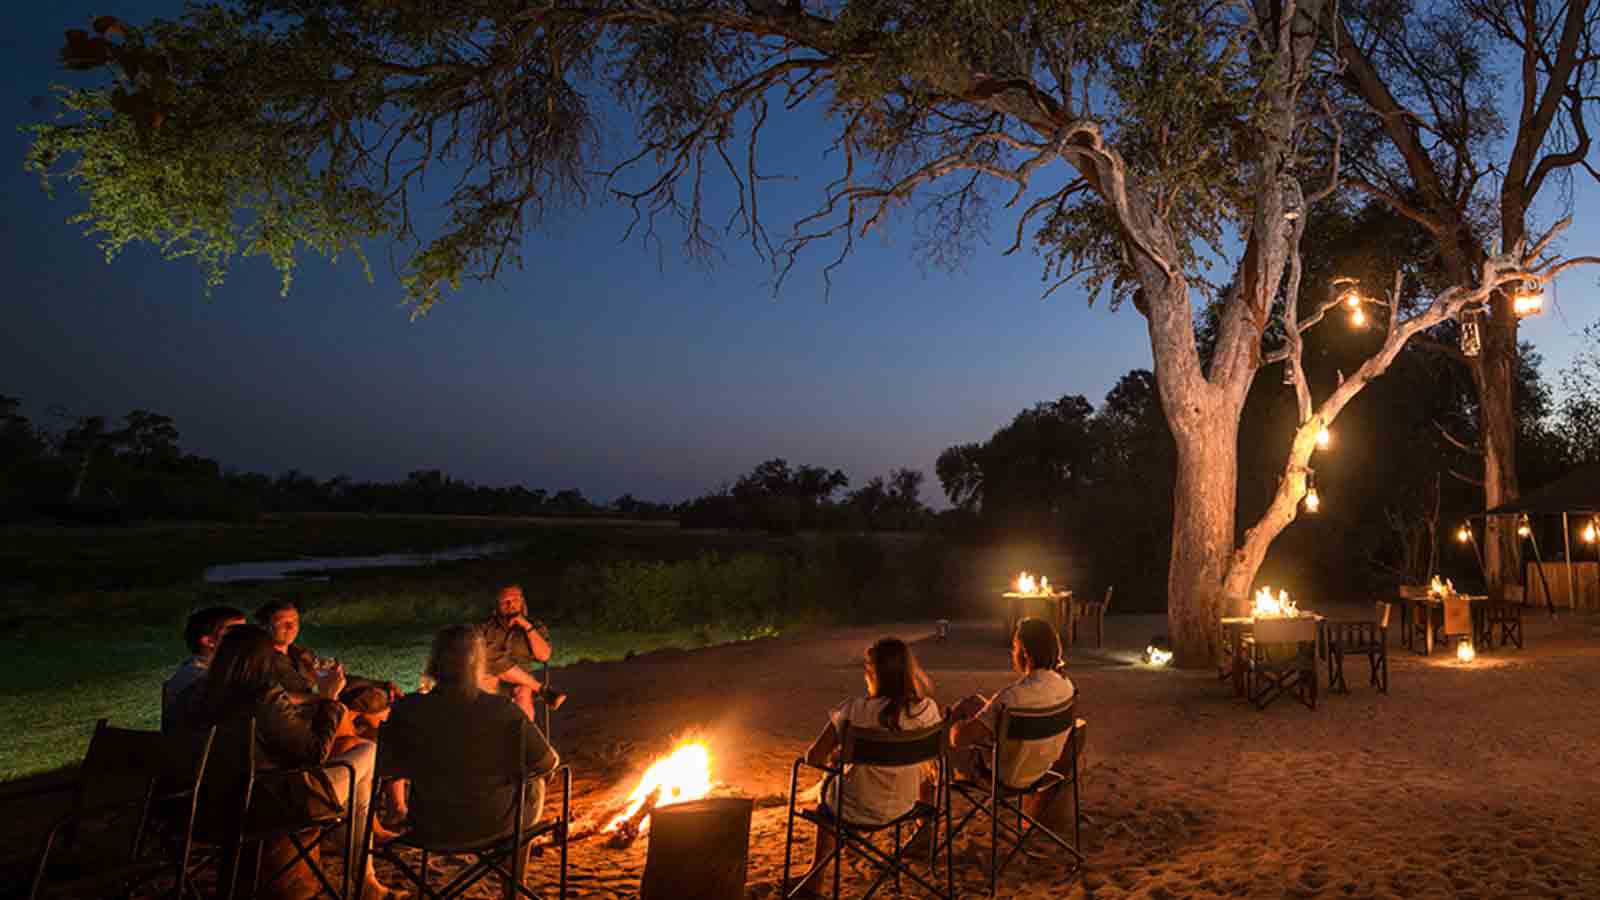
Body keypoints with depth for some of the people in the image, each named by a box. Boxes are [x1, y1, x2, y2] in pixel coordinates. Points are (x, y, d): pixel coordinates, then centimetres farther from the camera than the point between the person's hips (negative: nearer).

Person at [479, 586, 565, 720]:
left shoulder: (533, 628, 16)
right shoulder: (487, 626, 19)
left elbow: (544, 656, -1)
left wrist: (527, 626, -7)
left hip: (520, 683, -1)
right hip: (489, 679, 1)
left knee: (524, 691, -34)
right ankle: (542, 690, -25)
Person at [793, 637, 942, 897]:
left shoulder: (853, 710, -23)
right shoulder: (926, 710, -17)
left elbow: (814, 757, -15)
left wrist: (835, 758, 5)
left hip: (854, 811, -2)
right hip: (902, 807, 2)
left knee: (828, 788, 33)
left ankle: (815, 878, 41)